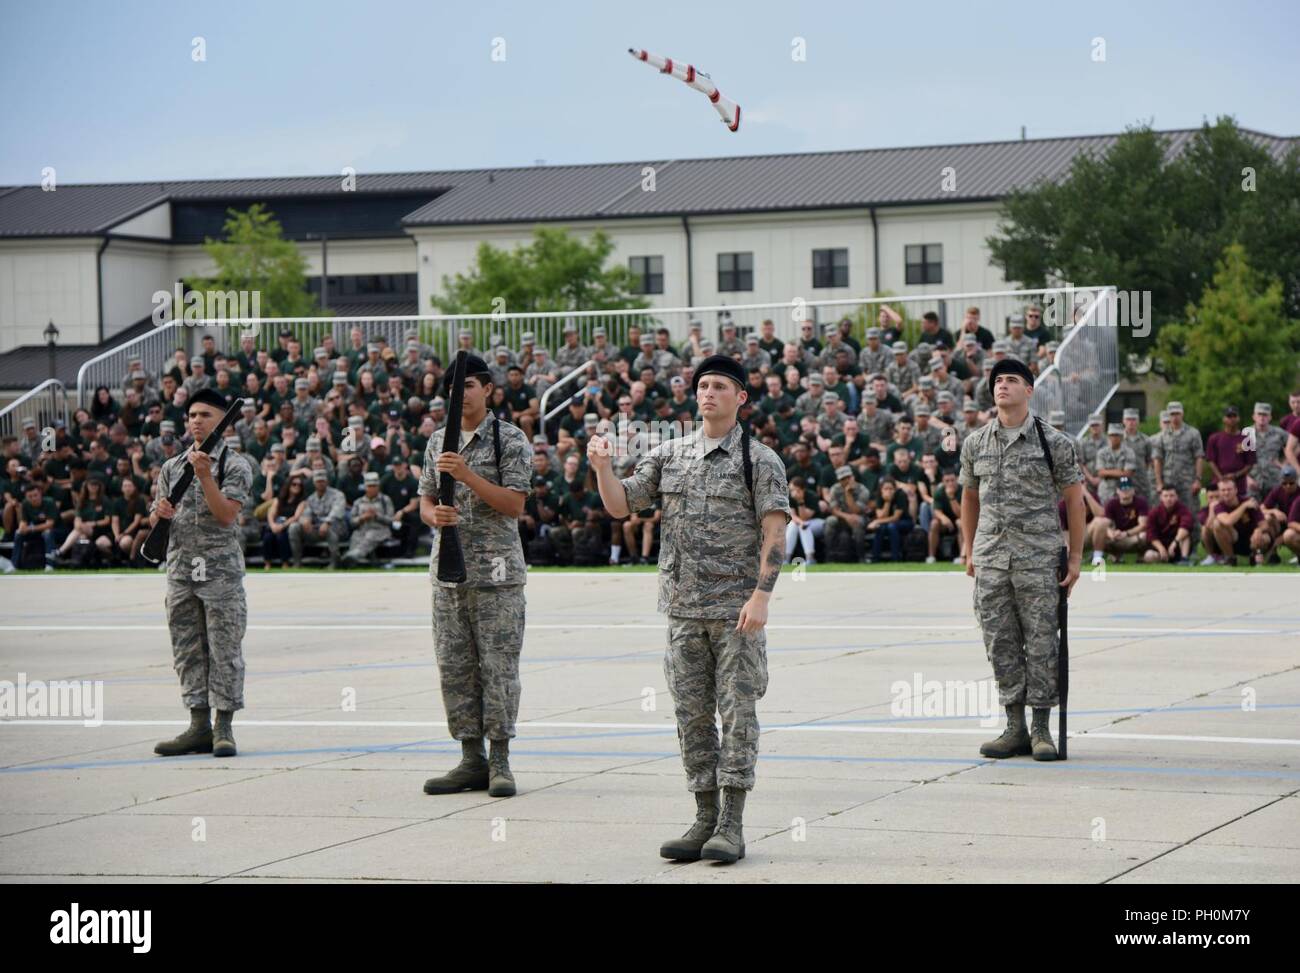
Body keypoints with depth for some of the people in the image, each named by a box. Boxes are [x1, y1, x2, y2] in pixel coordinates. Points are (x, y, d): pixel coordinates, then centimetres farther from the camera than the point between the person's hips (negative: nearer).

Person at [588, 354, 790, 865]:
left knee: (737, 711, -4)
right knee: (692, 715, 6)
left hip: (736, 608, -5)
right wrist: (603, 467, -7)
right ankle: (705, 819, 13)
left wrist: (761, 595, -18)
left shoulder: (759, 460, -2)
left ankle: (732, 824, -3)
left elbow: (774, 533, -8)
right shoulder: (669, 455, 11)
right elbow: (620, 505, 12)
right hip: (683, 607, 5)